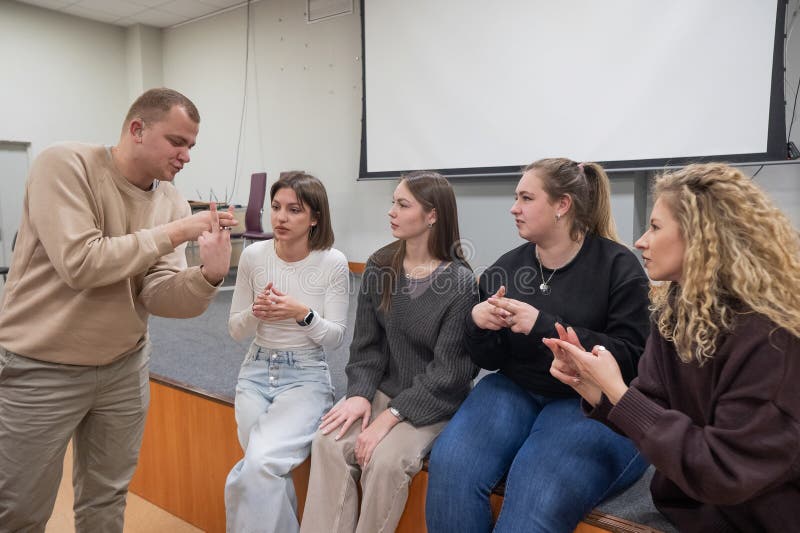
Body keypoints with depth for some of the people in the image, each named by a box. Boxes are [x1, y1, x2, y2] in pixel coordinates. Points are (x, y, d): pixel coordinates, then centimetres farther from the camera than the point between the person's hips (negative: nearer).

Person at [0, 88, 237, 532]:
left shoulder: (172, 201, -3)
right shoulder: (65, 164, -16)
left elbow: (157, 294, -11)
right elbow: (79, 263, -28)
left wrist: (209, 276, -31)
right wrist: (174, 234, -25)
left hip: (125, 366, 5)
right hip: (40, 369, -4)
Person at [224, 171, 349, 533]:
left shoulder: (333, 262, -11)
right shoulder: (254, 255, -4)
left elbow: (336, 337, -6)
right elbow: (235, 331, 3)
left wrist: (303, 313, -23)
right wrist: (256, 313, -18)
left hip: (306, 376, -3)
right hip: (256, 372, 3)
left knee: (260, 464, -22)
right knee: (266, 471, -11)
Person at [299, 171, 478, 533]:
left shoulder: (460, 283, -15)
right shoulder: (379, 266, 1)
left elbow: (449, 370, -16)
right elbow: (366, 343, 2)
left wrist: (392, 415, -20)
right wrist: (360, 393, -14)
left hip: (434, 403, -4)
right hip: (382, 391, 4)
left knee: (385, 461, -27)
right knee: (329, 442, -20)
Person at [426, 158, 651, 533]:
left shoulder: (618, 266, -6)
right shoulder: (507, 267, 5)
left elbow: (629, 360, -14)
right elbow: (489, 361, 9)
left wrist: (543, 326, -23)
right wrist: (478, 324, -14)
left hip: (590, 402, -3)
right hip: (515, 391, 4)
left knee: (536, 501, -28)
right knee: (449, 467, -22)